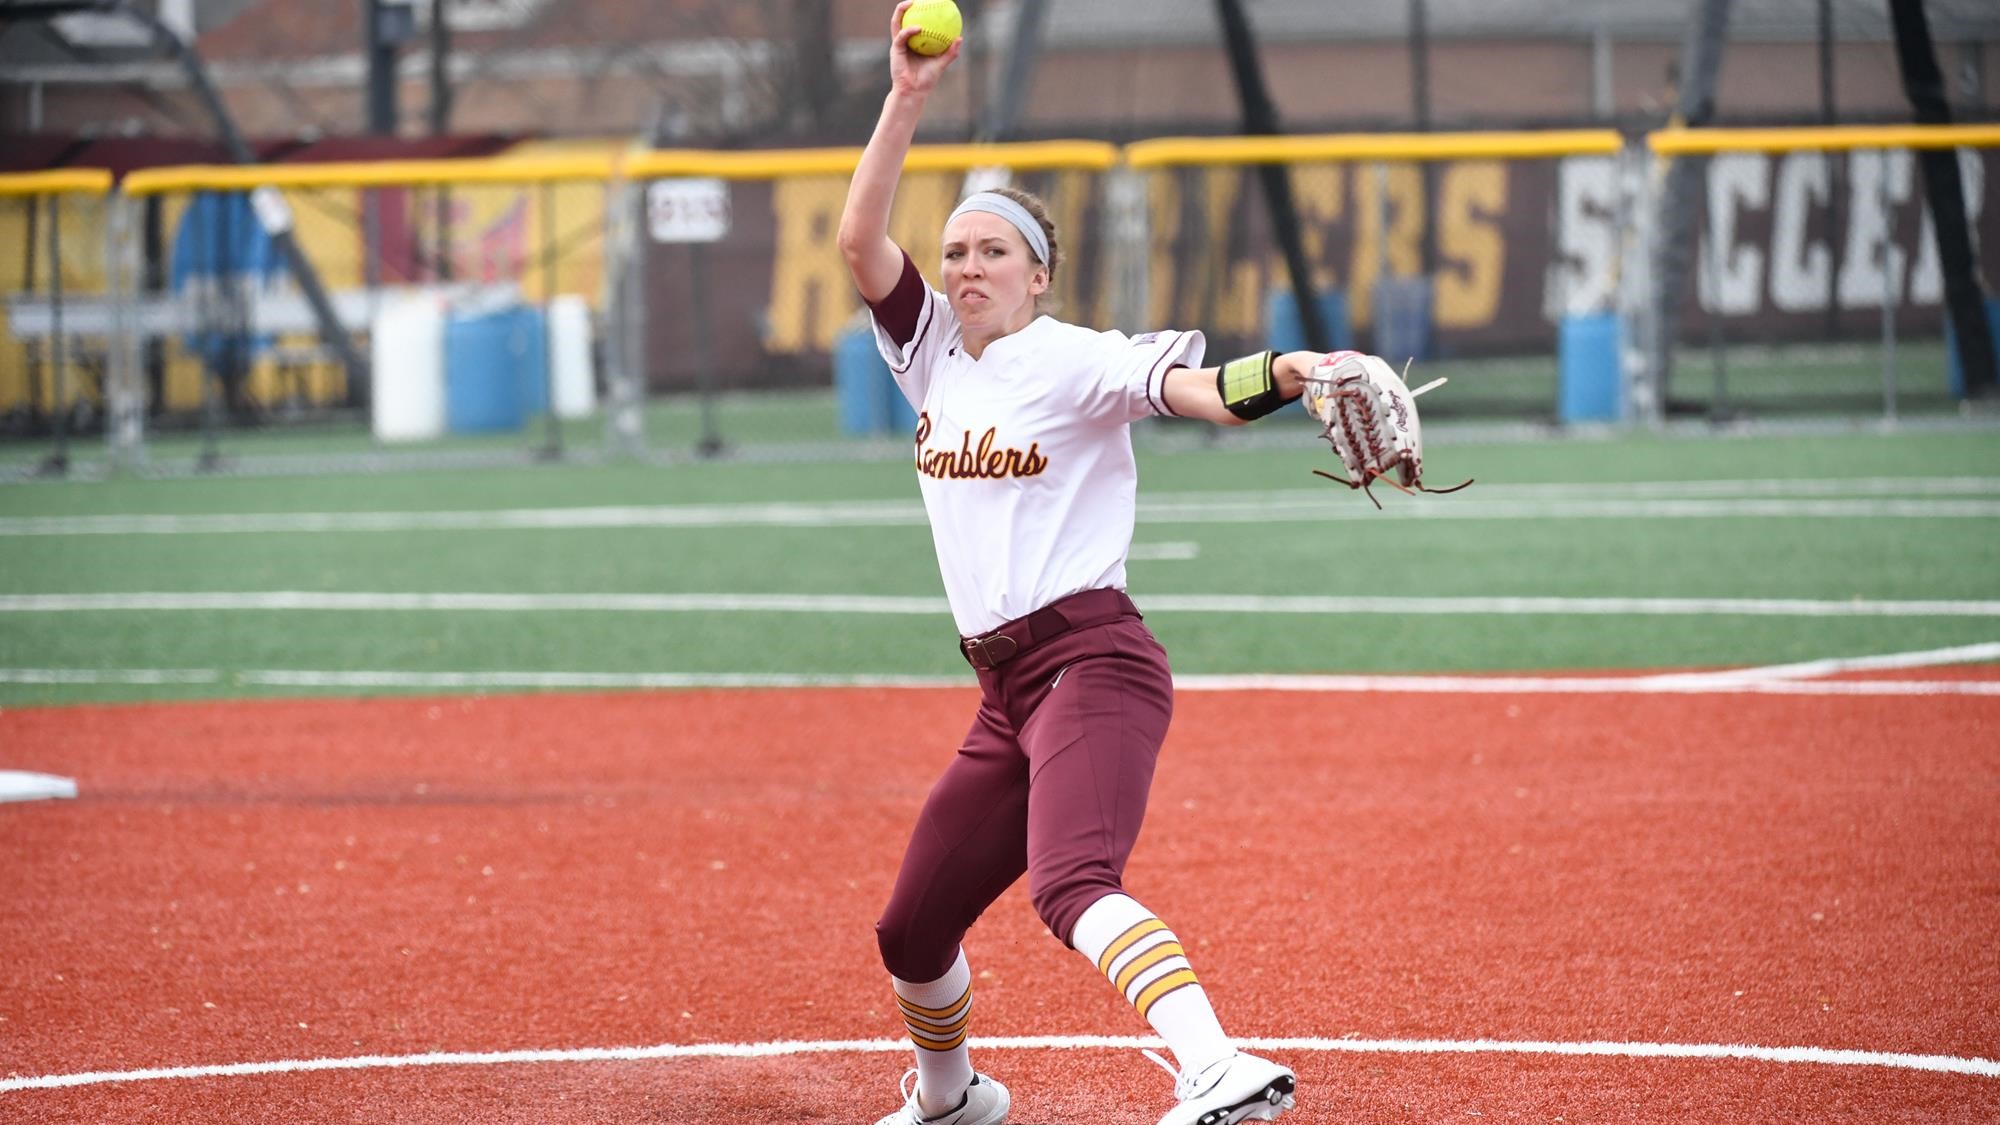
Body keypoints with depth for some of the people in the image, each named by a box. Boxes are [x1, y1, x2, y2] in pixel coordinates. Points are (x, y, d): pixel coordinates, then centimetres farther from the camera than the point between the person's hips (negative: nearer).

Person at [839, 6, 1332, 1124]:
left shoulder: (1073, 360, -6)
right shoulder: (934, 349, 13)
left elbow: (1195, 389, -22)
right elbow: (860, 238, 3)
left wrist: (1282, 373, -43)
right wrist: (908, 98, -5)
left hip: (1092, 662, -8)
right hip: (1009, 692, 8)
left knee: (1071, 884, -33)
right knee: (913, 930, 16)